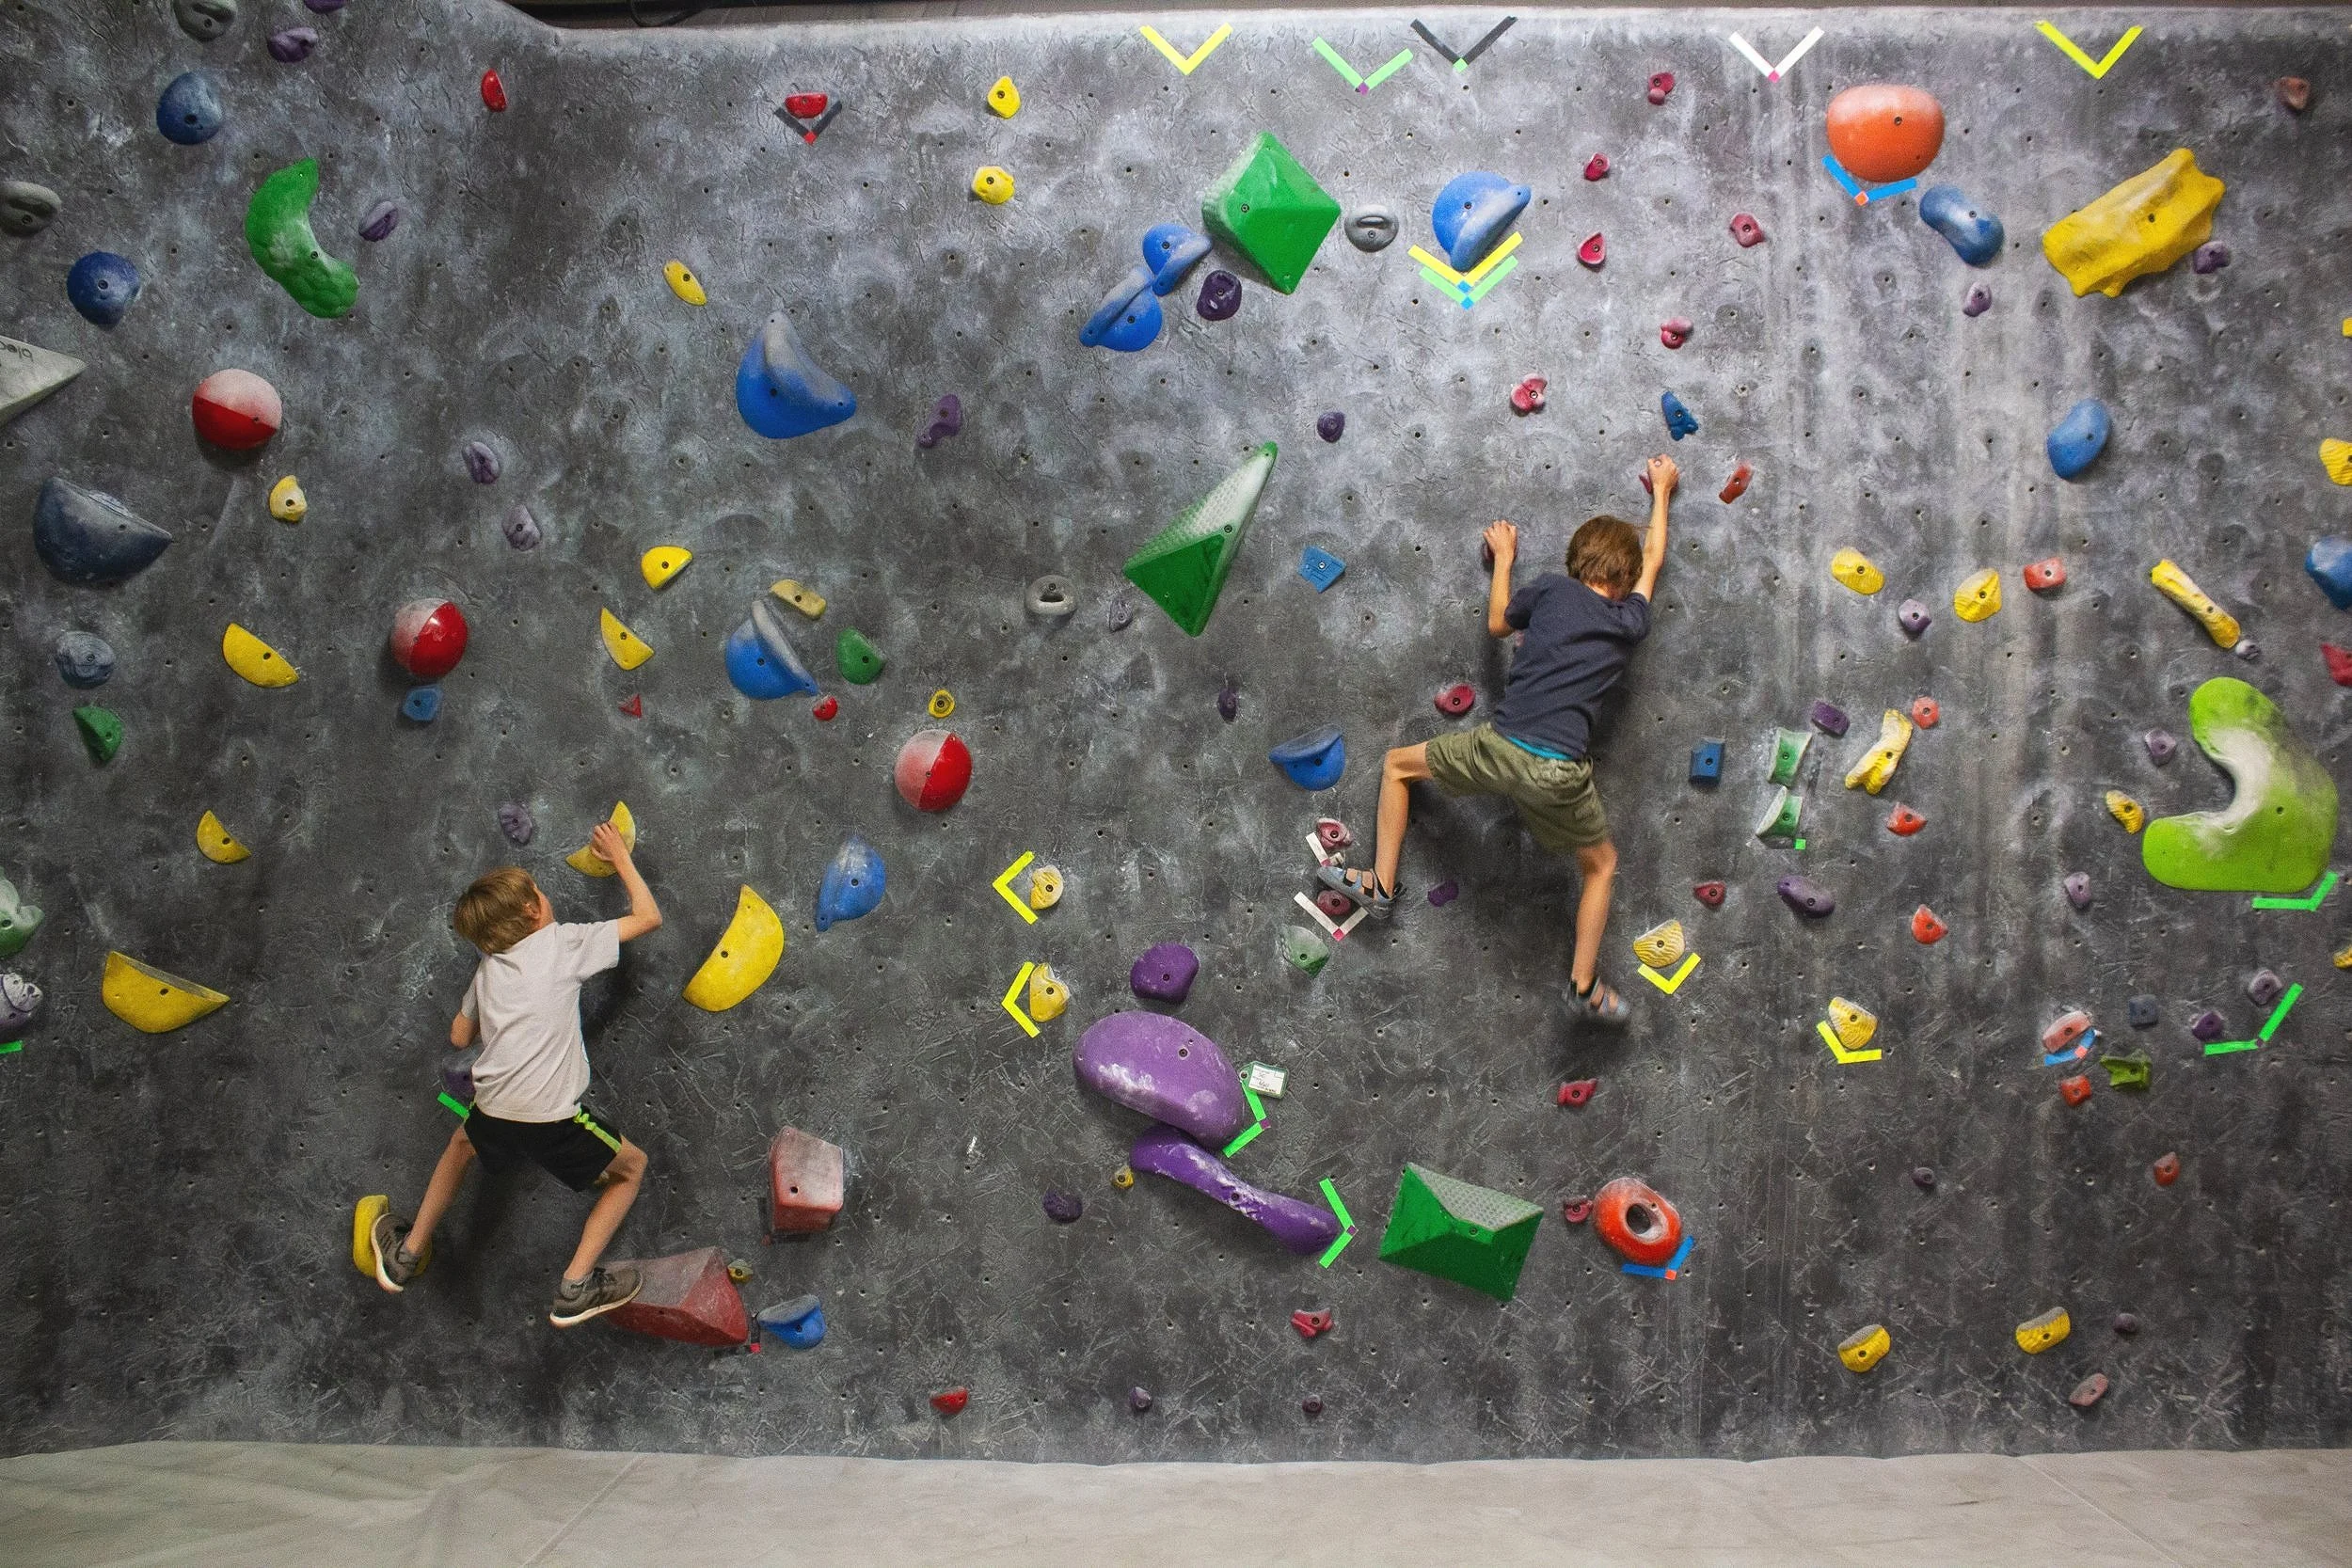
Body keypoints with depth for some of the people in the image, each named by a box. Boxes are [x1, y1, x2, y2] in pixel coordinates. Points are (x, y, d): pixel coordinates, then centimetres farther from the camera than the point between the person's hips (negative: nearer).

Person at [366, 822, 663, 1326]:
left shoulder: (488, 968, 14)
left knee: (462, 1145, 40)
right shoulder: (565, 943, 0)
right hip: (553, 1122, -5)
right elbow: (649, 916, 6)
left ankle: (406, 1253, 46)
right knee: (632, 1167, 20)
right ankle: (576, 1288, 10)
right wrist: (620, 857, 18)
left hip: (493, 1114, 5)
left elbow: (459, 1037, 24)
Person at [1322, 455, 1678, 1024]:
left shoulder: (1551, 589, 4)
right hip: (1561, 773, 1)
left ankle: (1379, 884, 22)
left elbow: (1496, 624, 23)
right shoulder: (1631, 621, 10)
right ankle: (1585, 984, 21)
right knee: (1602, 866, 27)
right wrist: (1662, 490, 43)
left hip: (1500, 748, -1)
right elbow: (1653, 559, 29)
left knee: (1398, 764, 25)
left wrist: (1503, 558, 37)